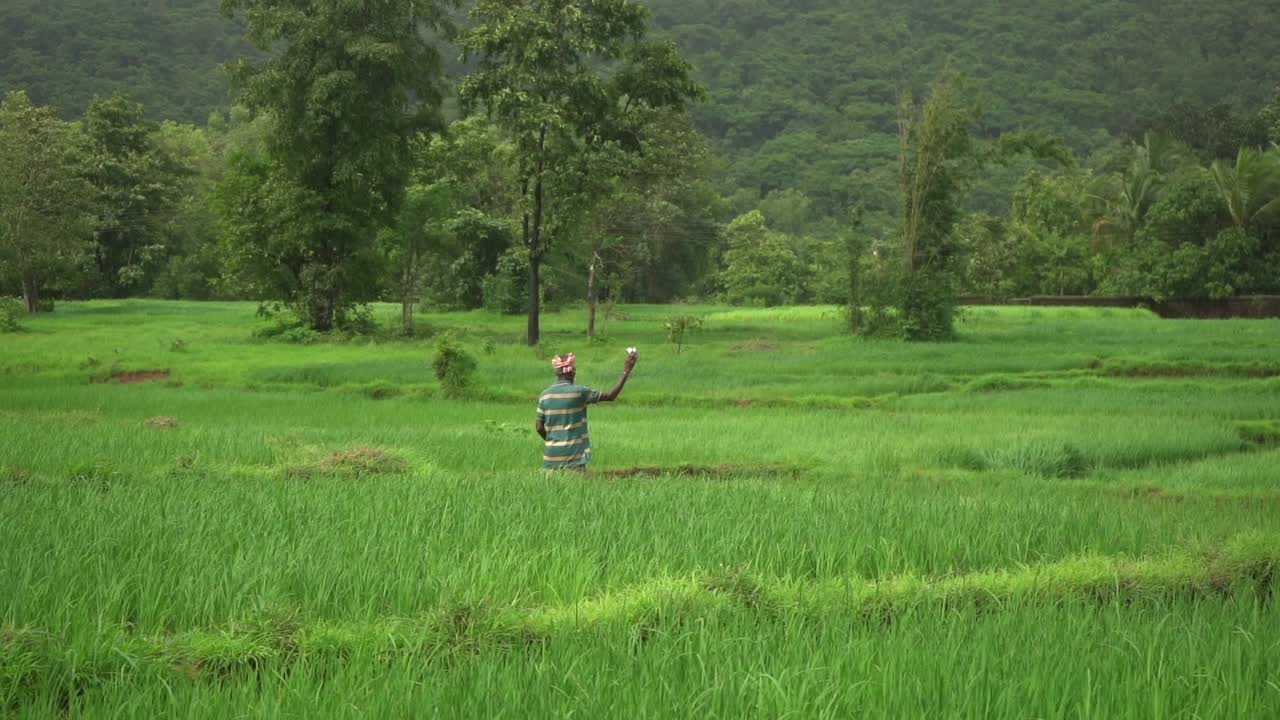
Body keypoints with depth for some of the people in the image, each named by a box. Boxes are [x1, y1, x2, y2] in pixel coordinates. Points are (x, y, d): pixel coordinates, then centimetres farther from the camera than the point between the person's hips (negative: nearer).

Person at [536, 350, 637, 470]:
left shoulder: (545, 395, 3)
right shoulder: (579, 392, -8)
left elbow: (540, 428, 4)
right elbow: (611, 396, -4)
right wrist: (627, 370, -1)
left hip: (551, 456, 4)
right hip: (573, 455, -4)